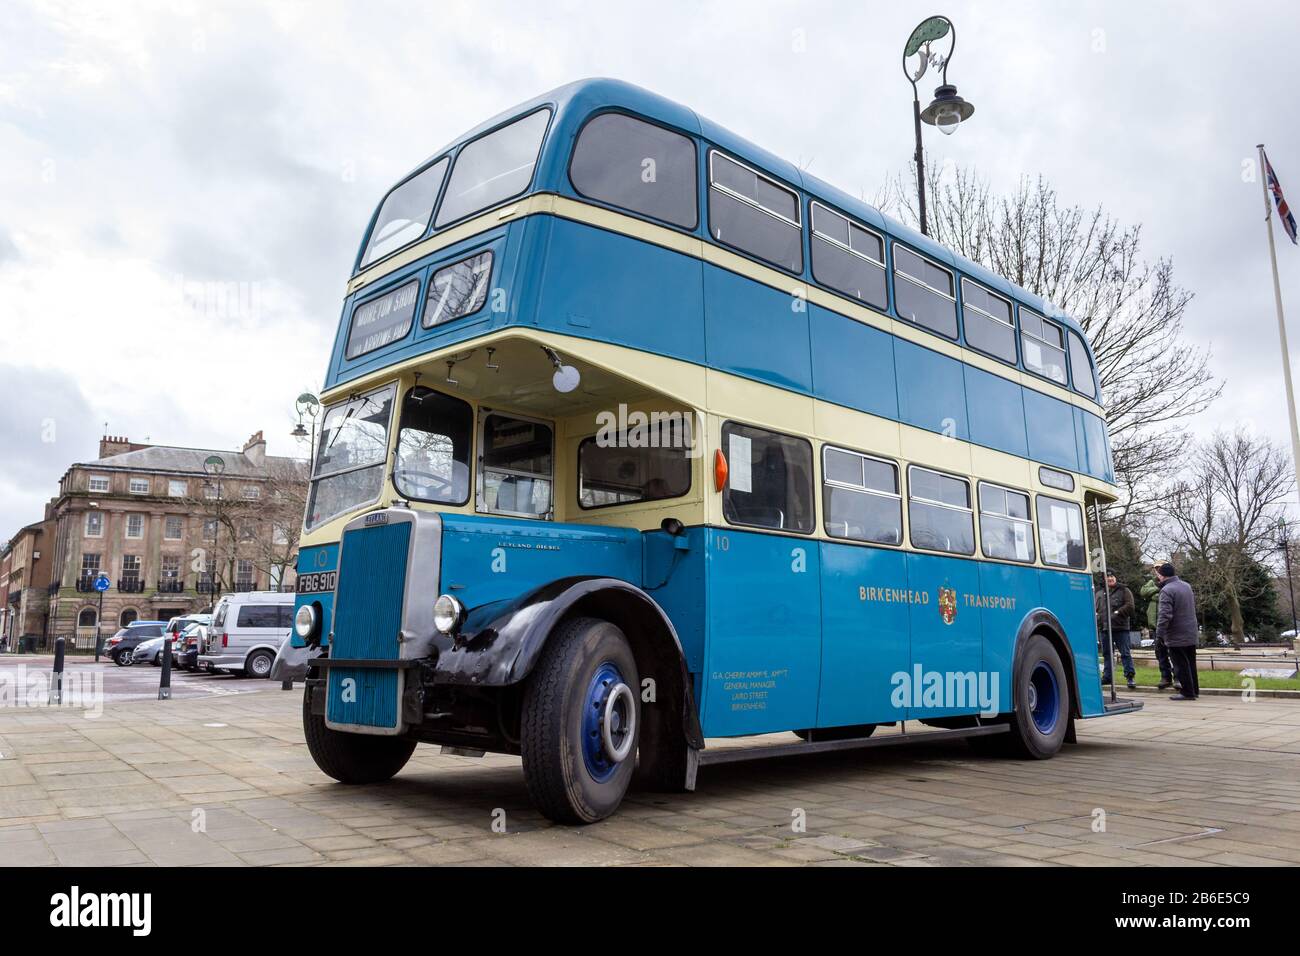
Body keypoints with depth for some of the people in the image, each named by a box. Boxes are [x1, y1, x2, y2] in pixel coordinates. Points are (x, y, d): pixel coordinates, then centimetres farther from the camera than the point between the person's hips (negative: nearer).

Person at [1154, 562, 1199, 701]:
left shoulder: (1167, 590, -19)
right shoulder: (1187, 585, 8)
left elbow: (1165, 615, -25)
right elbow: (1194, 604, 23)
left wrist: (1159, 634, -19)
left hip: (1177, 636, -8)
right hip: (1191, 633, 8)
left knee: (1180, 664, -1)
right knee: (1191, 662, 17)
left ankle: (1187, 692, 2)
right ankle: (1194, 690, 25)